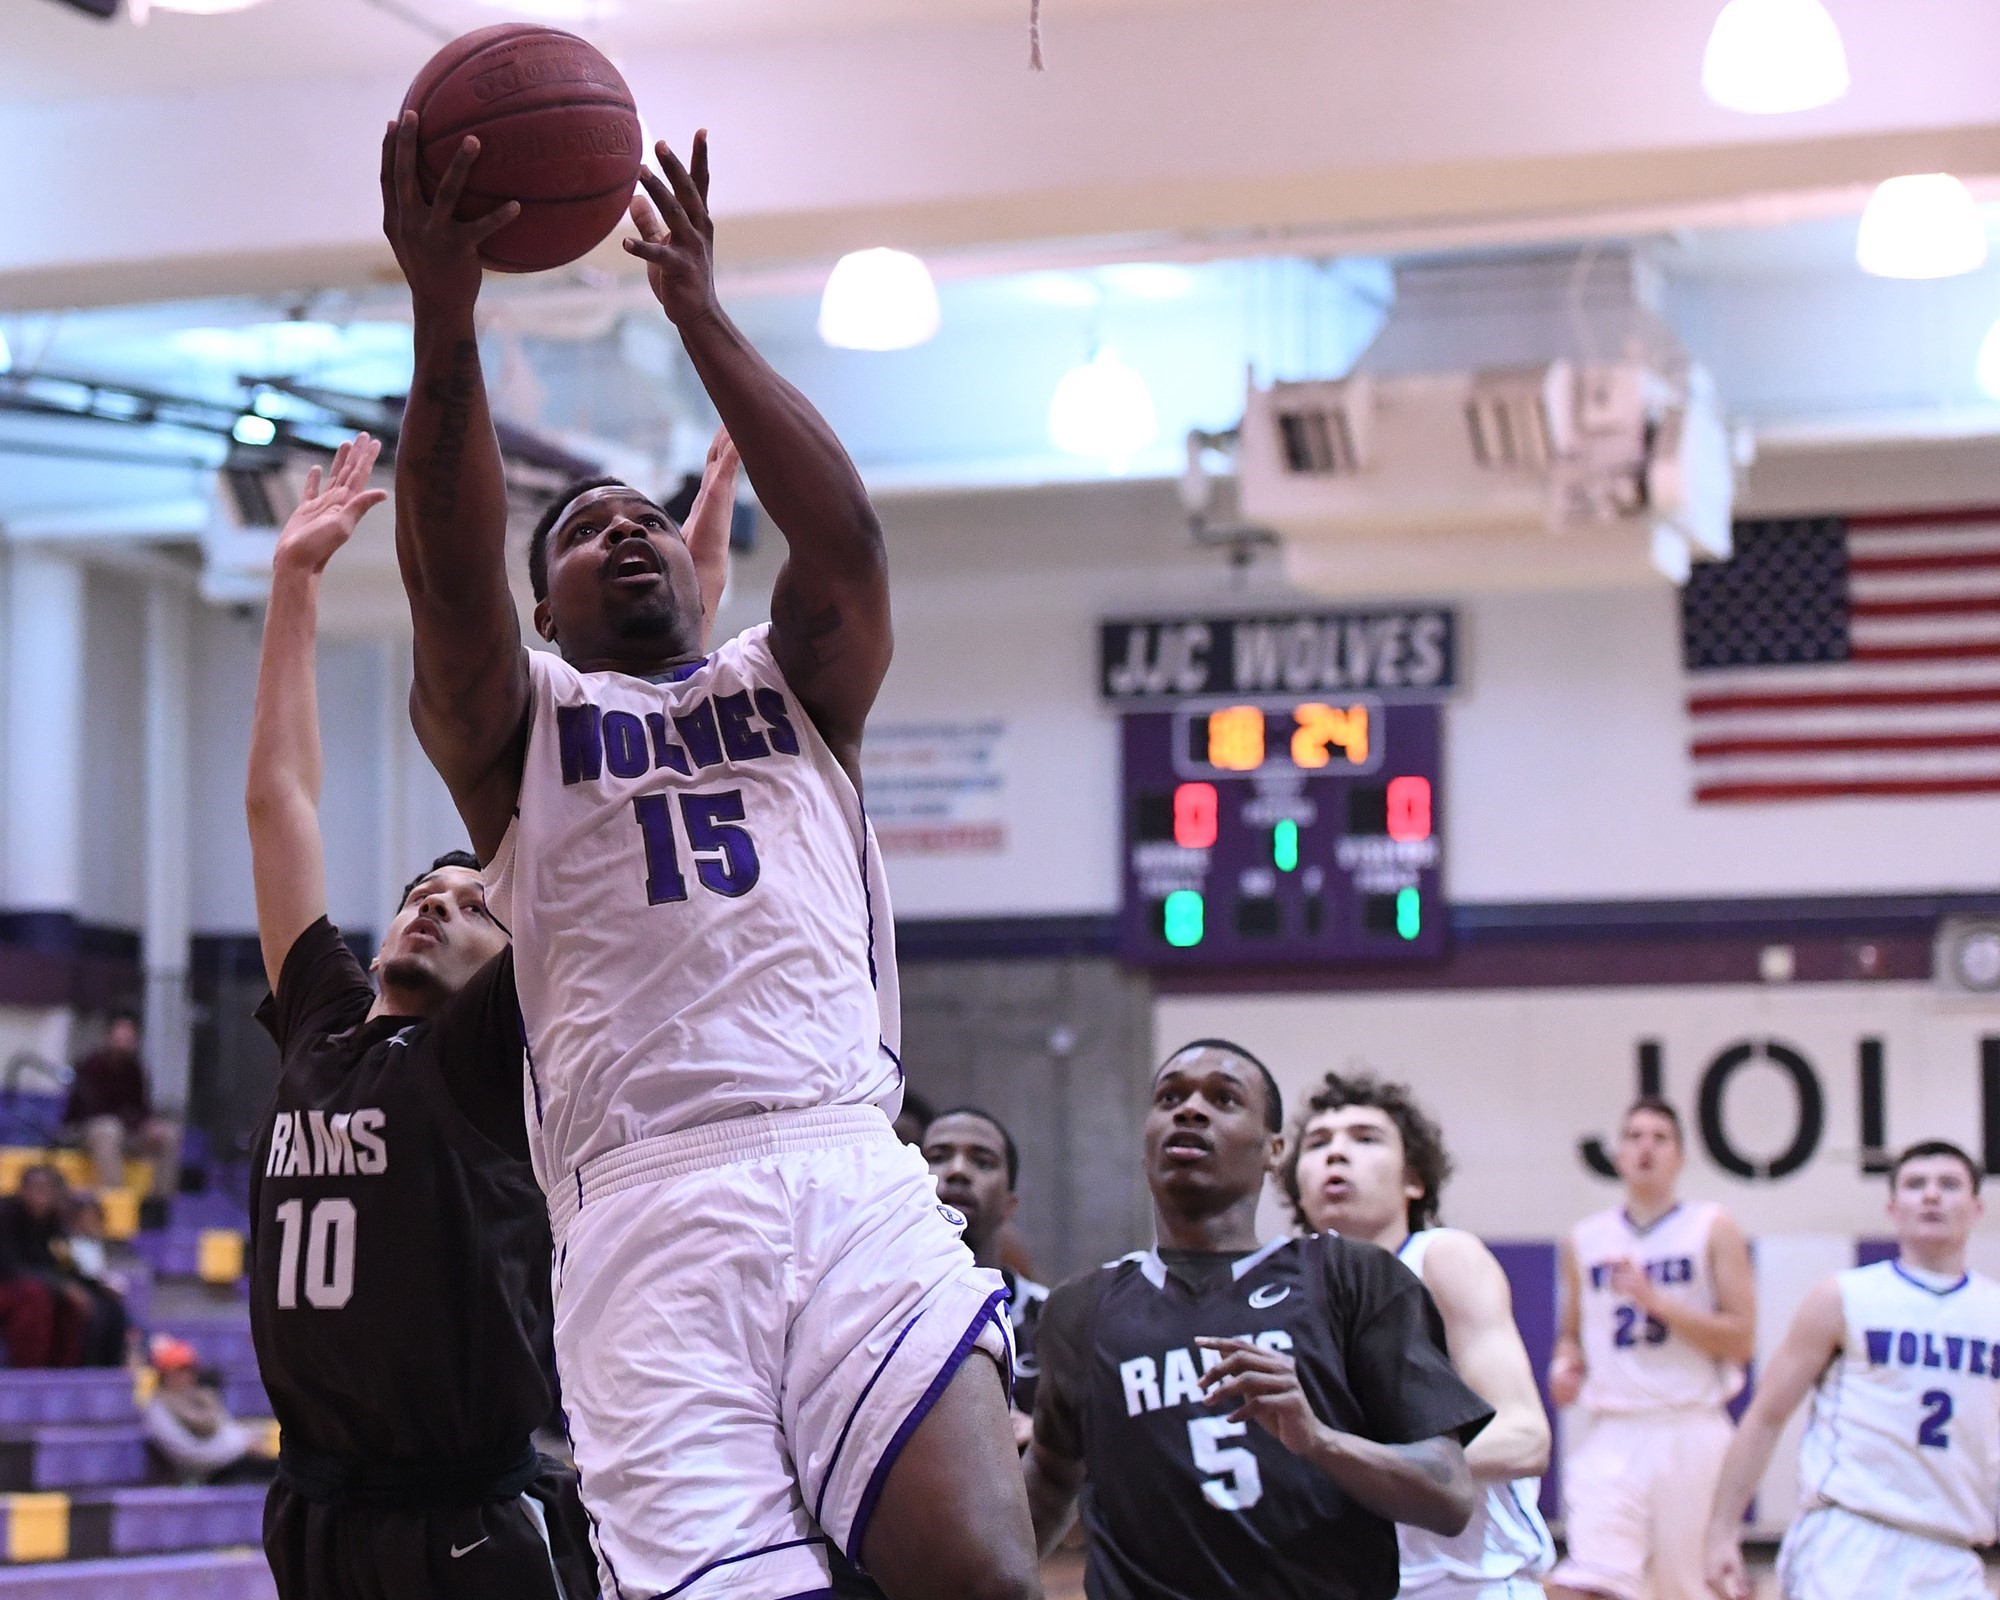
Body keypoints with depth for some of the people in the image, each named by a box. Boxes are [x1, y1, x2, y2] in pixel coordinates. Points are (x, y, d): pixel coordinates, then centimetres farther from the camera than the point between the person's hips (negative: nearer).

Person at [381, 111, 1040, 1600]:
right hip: (648, 1203, -1)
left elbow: (846, 538, 7)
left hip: (850, 1170, 1)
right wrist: (445, 318, -14)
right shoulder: (516, 722, 21)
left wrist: (701, 317, 3)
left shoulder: (789, 685, 27)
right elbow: (452, 578, -1)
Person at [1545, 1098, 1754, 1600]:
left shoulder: (1713, 1231, 3)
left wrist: (1654, 1299, -13)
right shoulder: (1583, 1242, 13)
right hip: (1609, 1432, 2)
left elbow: (1741, 1340, -4)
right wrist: (1565, 1365, 2)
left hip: (1690, 1432, -2)